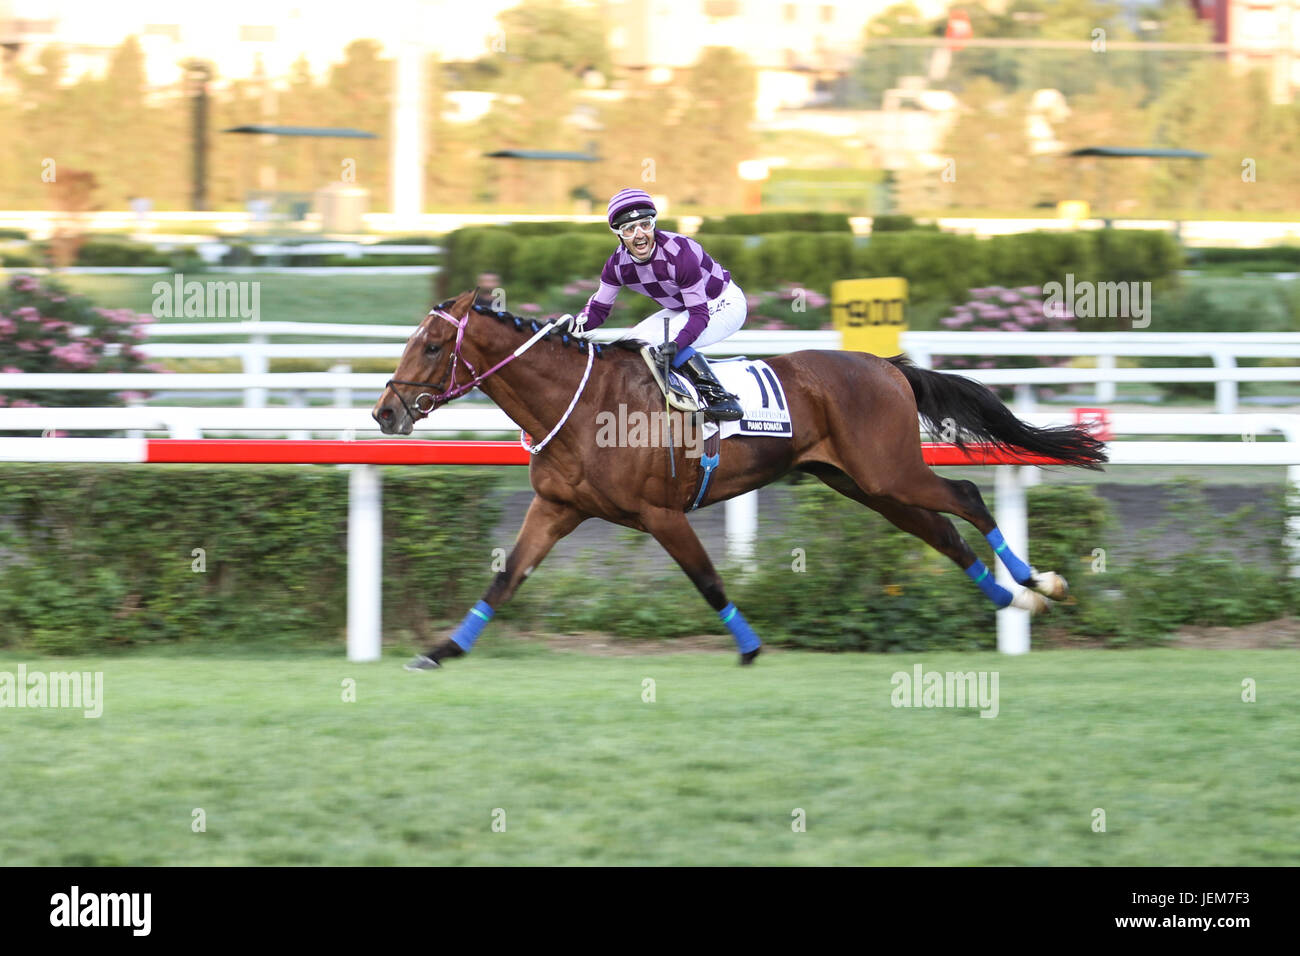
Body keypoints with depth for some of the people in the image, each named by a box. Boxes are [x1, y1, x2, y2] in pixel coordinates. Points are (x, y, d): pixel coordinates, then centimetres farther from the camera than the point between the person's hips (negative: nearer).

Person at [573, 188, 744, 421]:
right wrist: (571, 327, -20)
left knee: (663, 341, -29)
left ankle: (718, 396, -30)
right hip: (683, 309, 8)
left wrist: (676, 344, -49)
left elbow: (700, 313, -32)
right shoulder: (618, 263, -13)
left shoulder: (678, 253, -33)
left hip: (725, 304, -8)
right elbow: (598, 308, 0)